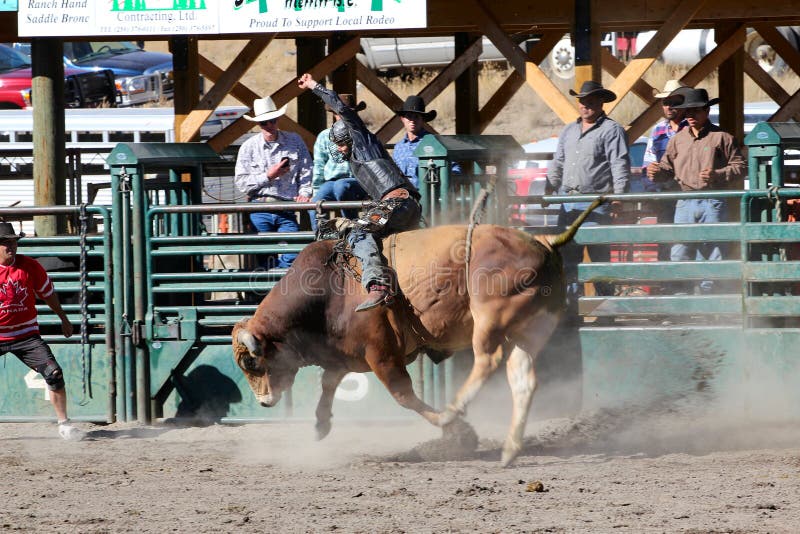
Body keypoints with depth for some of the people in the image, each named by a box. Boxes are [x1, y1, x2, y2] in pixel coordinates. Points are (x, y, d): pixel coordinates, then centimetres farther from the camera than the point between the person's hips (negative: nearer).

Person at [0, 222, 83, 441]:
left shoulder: (30, 266, -2)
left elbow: (48, 293, 12)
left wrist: (64, 319, 20)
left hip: (26, 335, 1)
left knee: (54, 373, -11)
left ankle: (63, 423, 2)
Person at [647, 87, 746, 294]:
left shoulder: (722, 138, 1)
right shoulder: (678, 139, 15)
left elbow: (740, 168, -2)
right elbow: (668, 168, 18)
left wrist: (717, 176, -16)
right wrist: (657, 172, -4)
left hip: (712, 204, -4)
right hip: (685, 204, 4)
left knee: (711, 253, -1)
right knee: (679, 253, -2)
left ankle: (708, 292, 5)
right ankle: (681, 294, 2)